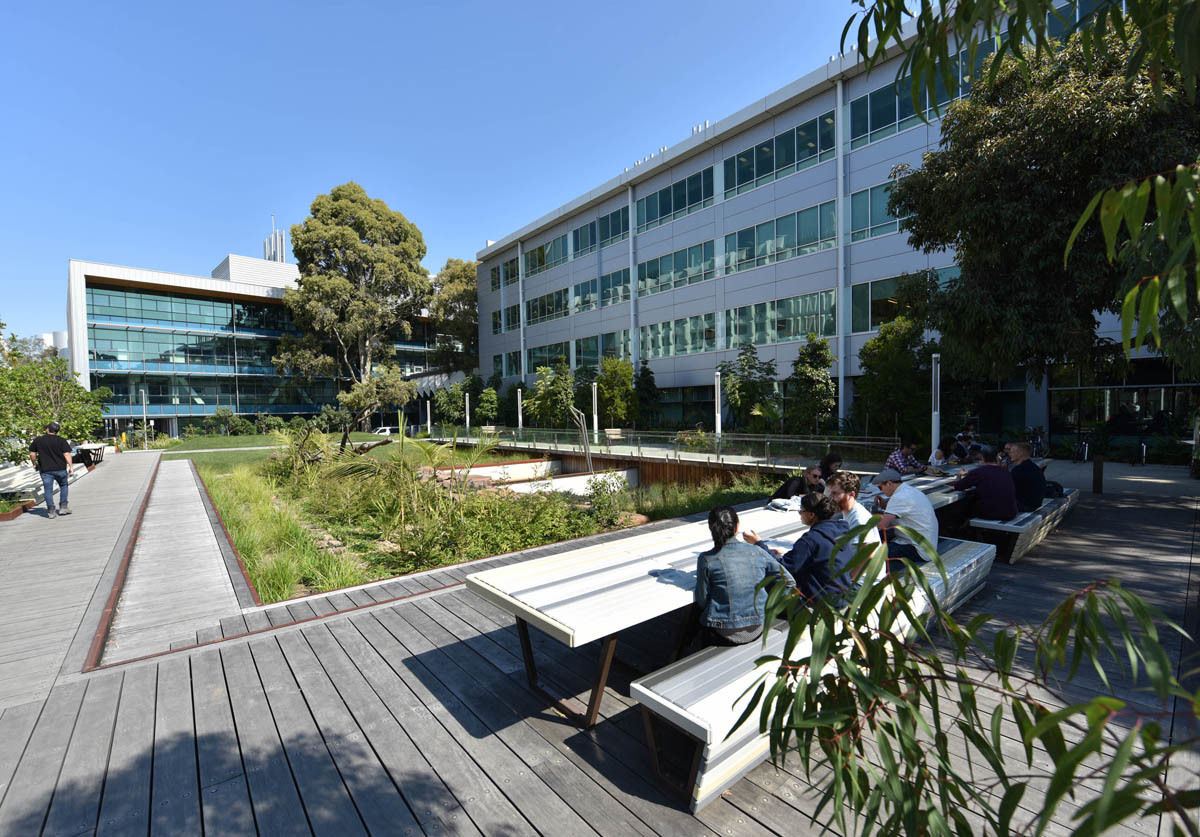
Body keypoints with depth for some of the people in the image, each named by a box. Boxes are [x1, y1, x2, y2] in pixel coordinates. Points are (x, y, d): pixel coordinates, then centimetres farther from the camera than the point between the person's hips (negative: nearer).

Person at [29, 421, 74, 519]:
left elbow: (32, 454, 4)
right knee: (63, 486, 17)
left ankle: (51, 511, 4)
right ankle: (63, 507, 12)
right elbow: (67, 454, -9)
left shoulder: (37, 440, 1)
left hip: (45, 470, 0)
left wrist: (35, 464, 20)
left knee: (48, 490, 4)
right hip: (60, 469, 0)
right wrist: (70, 467, -6)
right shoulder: (62, 441, -3)